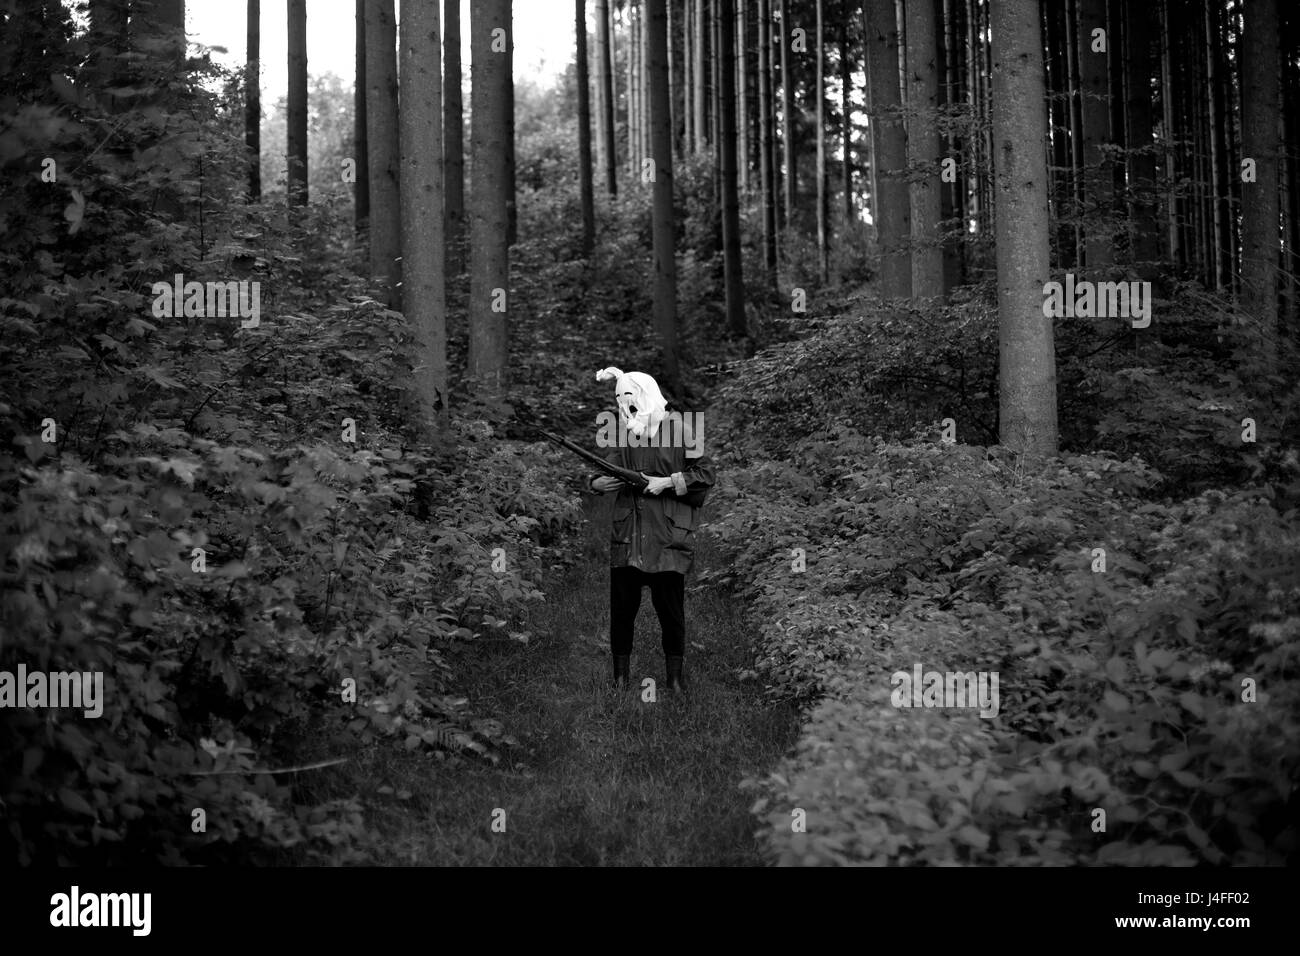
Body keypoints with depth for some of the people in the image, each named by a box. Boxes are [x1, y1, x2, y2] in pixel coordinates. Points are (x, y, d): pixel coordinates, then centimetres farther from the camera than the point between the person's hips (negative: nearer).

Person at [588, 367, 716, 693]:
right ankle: (620, 674, 14)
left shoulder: (678, 427, -3)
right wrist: (598, 482, -5)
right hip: (626, 534, 4)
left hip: (668, 536, -4)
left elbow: (706, 474, -4)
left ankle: (675, 676, 13)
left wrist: (667, 482, -13)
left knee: (671, 607, 1)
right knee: (622, 604, 4)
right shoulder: (624, 431, 11)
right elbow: (611, 466, 17)